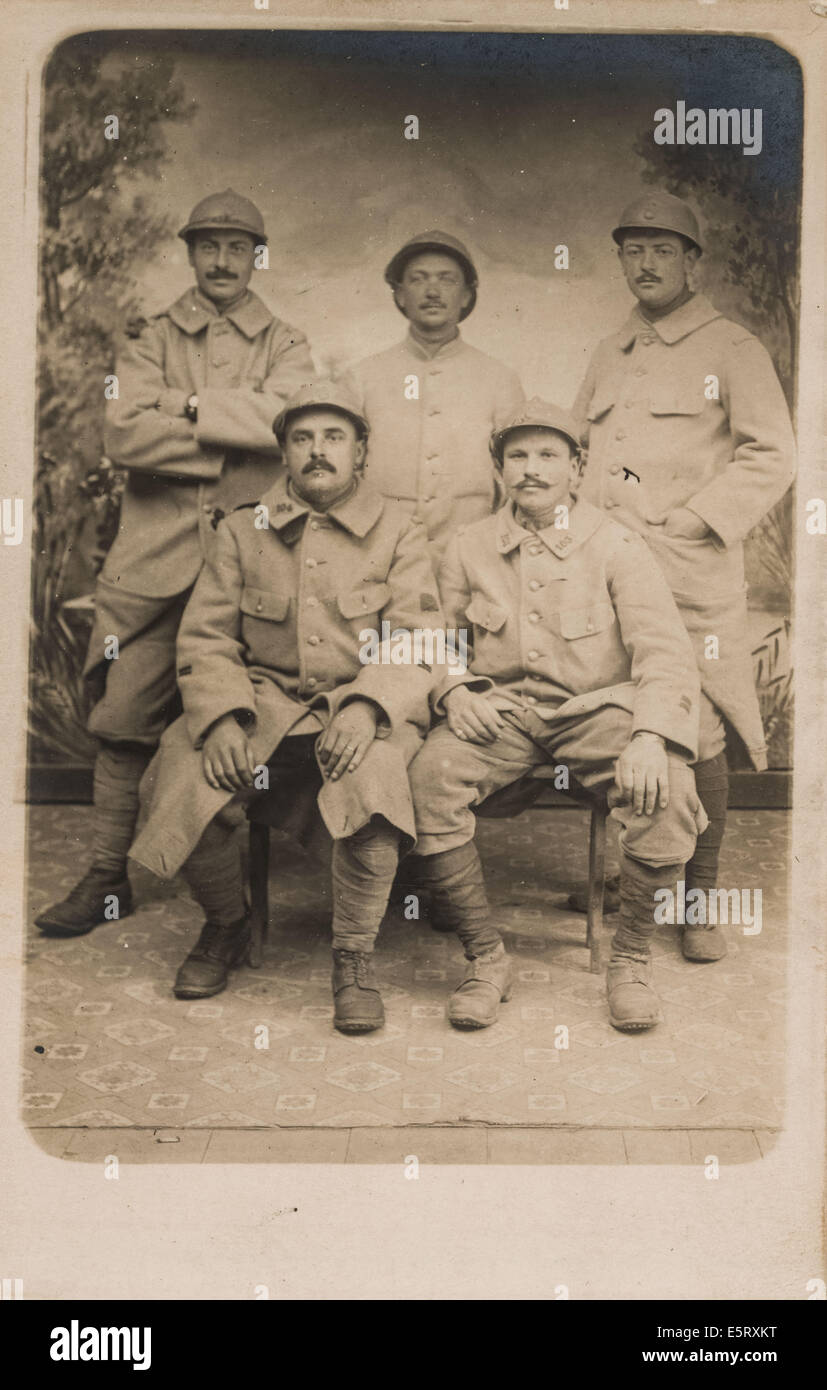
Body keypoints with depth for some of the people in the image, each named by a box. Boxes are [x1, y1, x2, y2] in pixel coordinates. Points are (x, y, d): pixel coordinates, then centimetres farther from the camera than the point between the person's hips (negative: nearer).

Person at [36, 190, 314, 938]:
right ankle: (109, 877, 7)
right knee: (124, 720, -3)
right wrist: (228, 443, -8)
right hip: (155, 555, 1)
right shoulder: (153, 341, 14)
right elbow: (124, 432, -4)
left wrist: (189, 406, -6)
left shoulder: (286, 345, 13)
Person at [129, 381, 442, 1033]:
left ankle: (354, 954, -16)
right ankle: (226, 923, 5)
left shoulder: (399, 534, 8)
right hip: (264, 701, 2)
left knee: (371, 776, -36)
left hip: (362, 707, -2)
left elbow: (417, 642, -2)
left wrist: (366, 706, -22)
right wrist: (223, 716, -14)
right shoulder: (242, 531, 13)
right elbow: (206, 636, 6)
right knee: (181, 776, -24)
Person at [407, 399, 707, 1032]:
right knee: (429, 777, -29)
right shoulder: (470, 549, 10)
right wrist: (455, 691, -6)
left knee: (667, 789, -32)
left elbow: (665, 652, -10)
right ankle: (486, 956, -11)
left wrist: (649, 736, -28)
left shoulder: (617, 547, 0)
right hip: (503, 711, 2)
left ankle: (632, 960, -7)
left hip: (597, 708, -2)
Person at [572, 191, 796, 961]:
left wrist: (694, 519, -11)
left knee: (696, 740, -5)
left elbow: (772, 457, -3)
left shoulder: (731, 349, 4)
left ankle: (700, 900, 9)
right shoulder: (610, 354, 20)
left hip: (689, 577, -4)